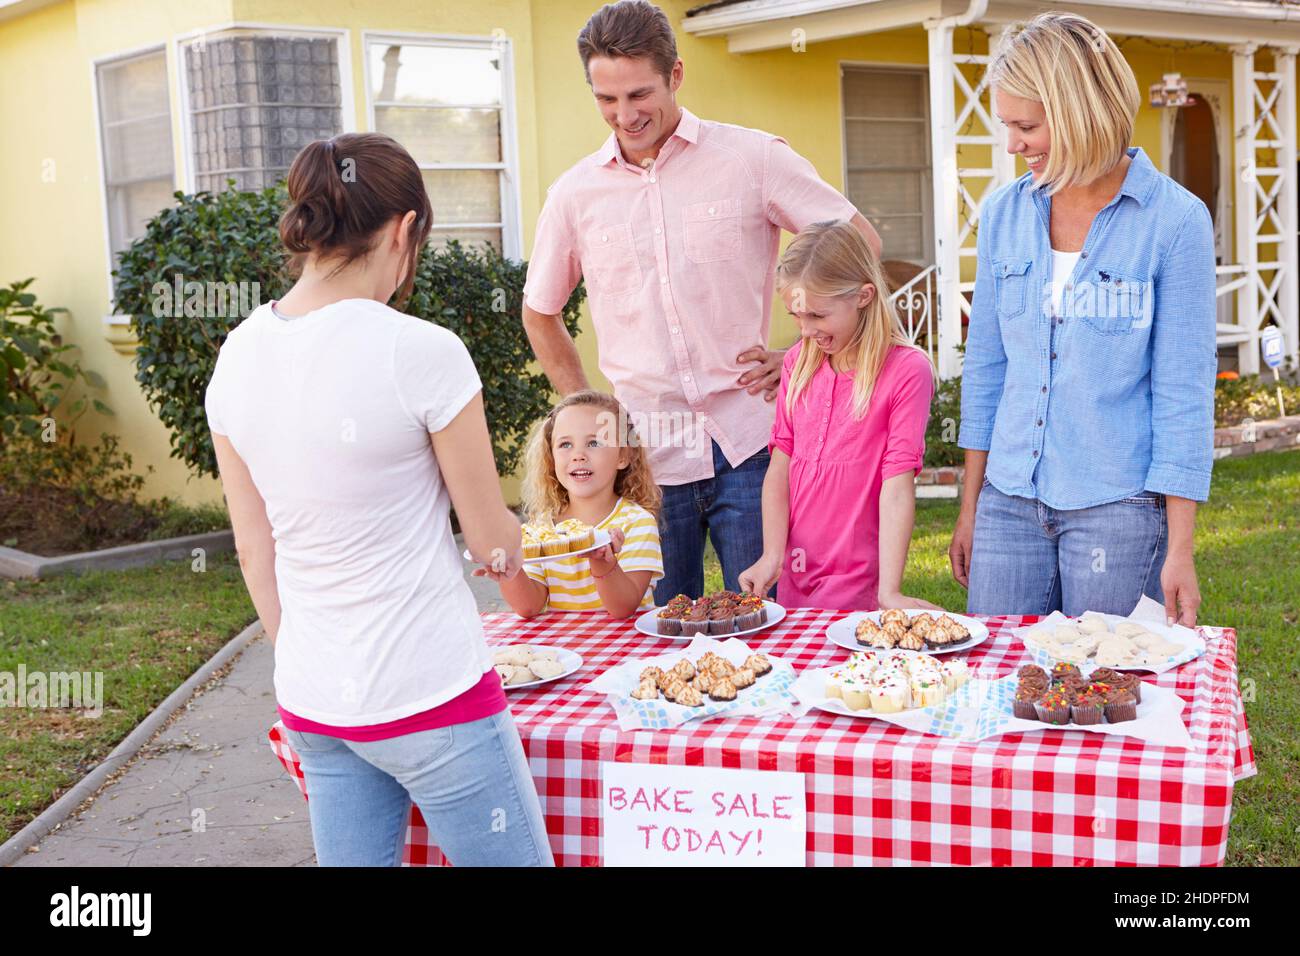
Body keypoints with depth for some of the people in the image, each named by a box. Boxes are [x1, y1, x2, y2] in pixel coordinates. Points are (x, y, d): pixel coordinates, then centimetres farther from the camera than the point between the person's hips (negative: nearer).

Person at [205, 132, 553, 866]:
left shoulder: (238, 359, 0)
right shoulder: (422, 352, -17)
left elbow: (255, 551, 8)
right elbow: (491, 538, -7)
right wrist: (515, 542, 16)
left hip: (313, 700, 7)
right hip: (430, 697, -6)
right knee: (513, 856, 11)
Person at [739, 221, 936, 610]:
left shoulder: (907, 370, -11)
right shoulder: (797, 363, 8)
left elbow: (897, 487, -16)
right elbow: (780, 465, 3)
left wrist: (889, 591, -20)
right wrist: (772, 555, -9)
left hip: (857, 583, -5)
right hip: (794, 577, 5)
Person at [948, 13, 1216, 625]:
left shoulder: (1175, 219, -8)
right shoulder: (1004, 213, 5)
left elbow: (1183, 392, -7)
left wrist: (1179, 549, -10)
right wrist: (970, 508, 11)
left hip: (1119, 506, -4)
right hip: (1010, 499, 4)